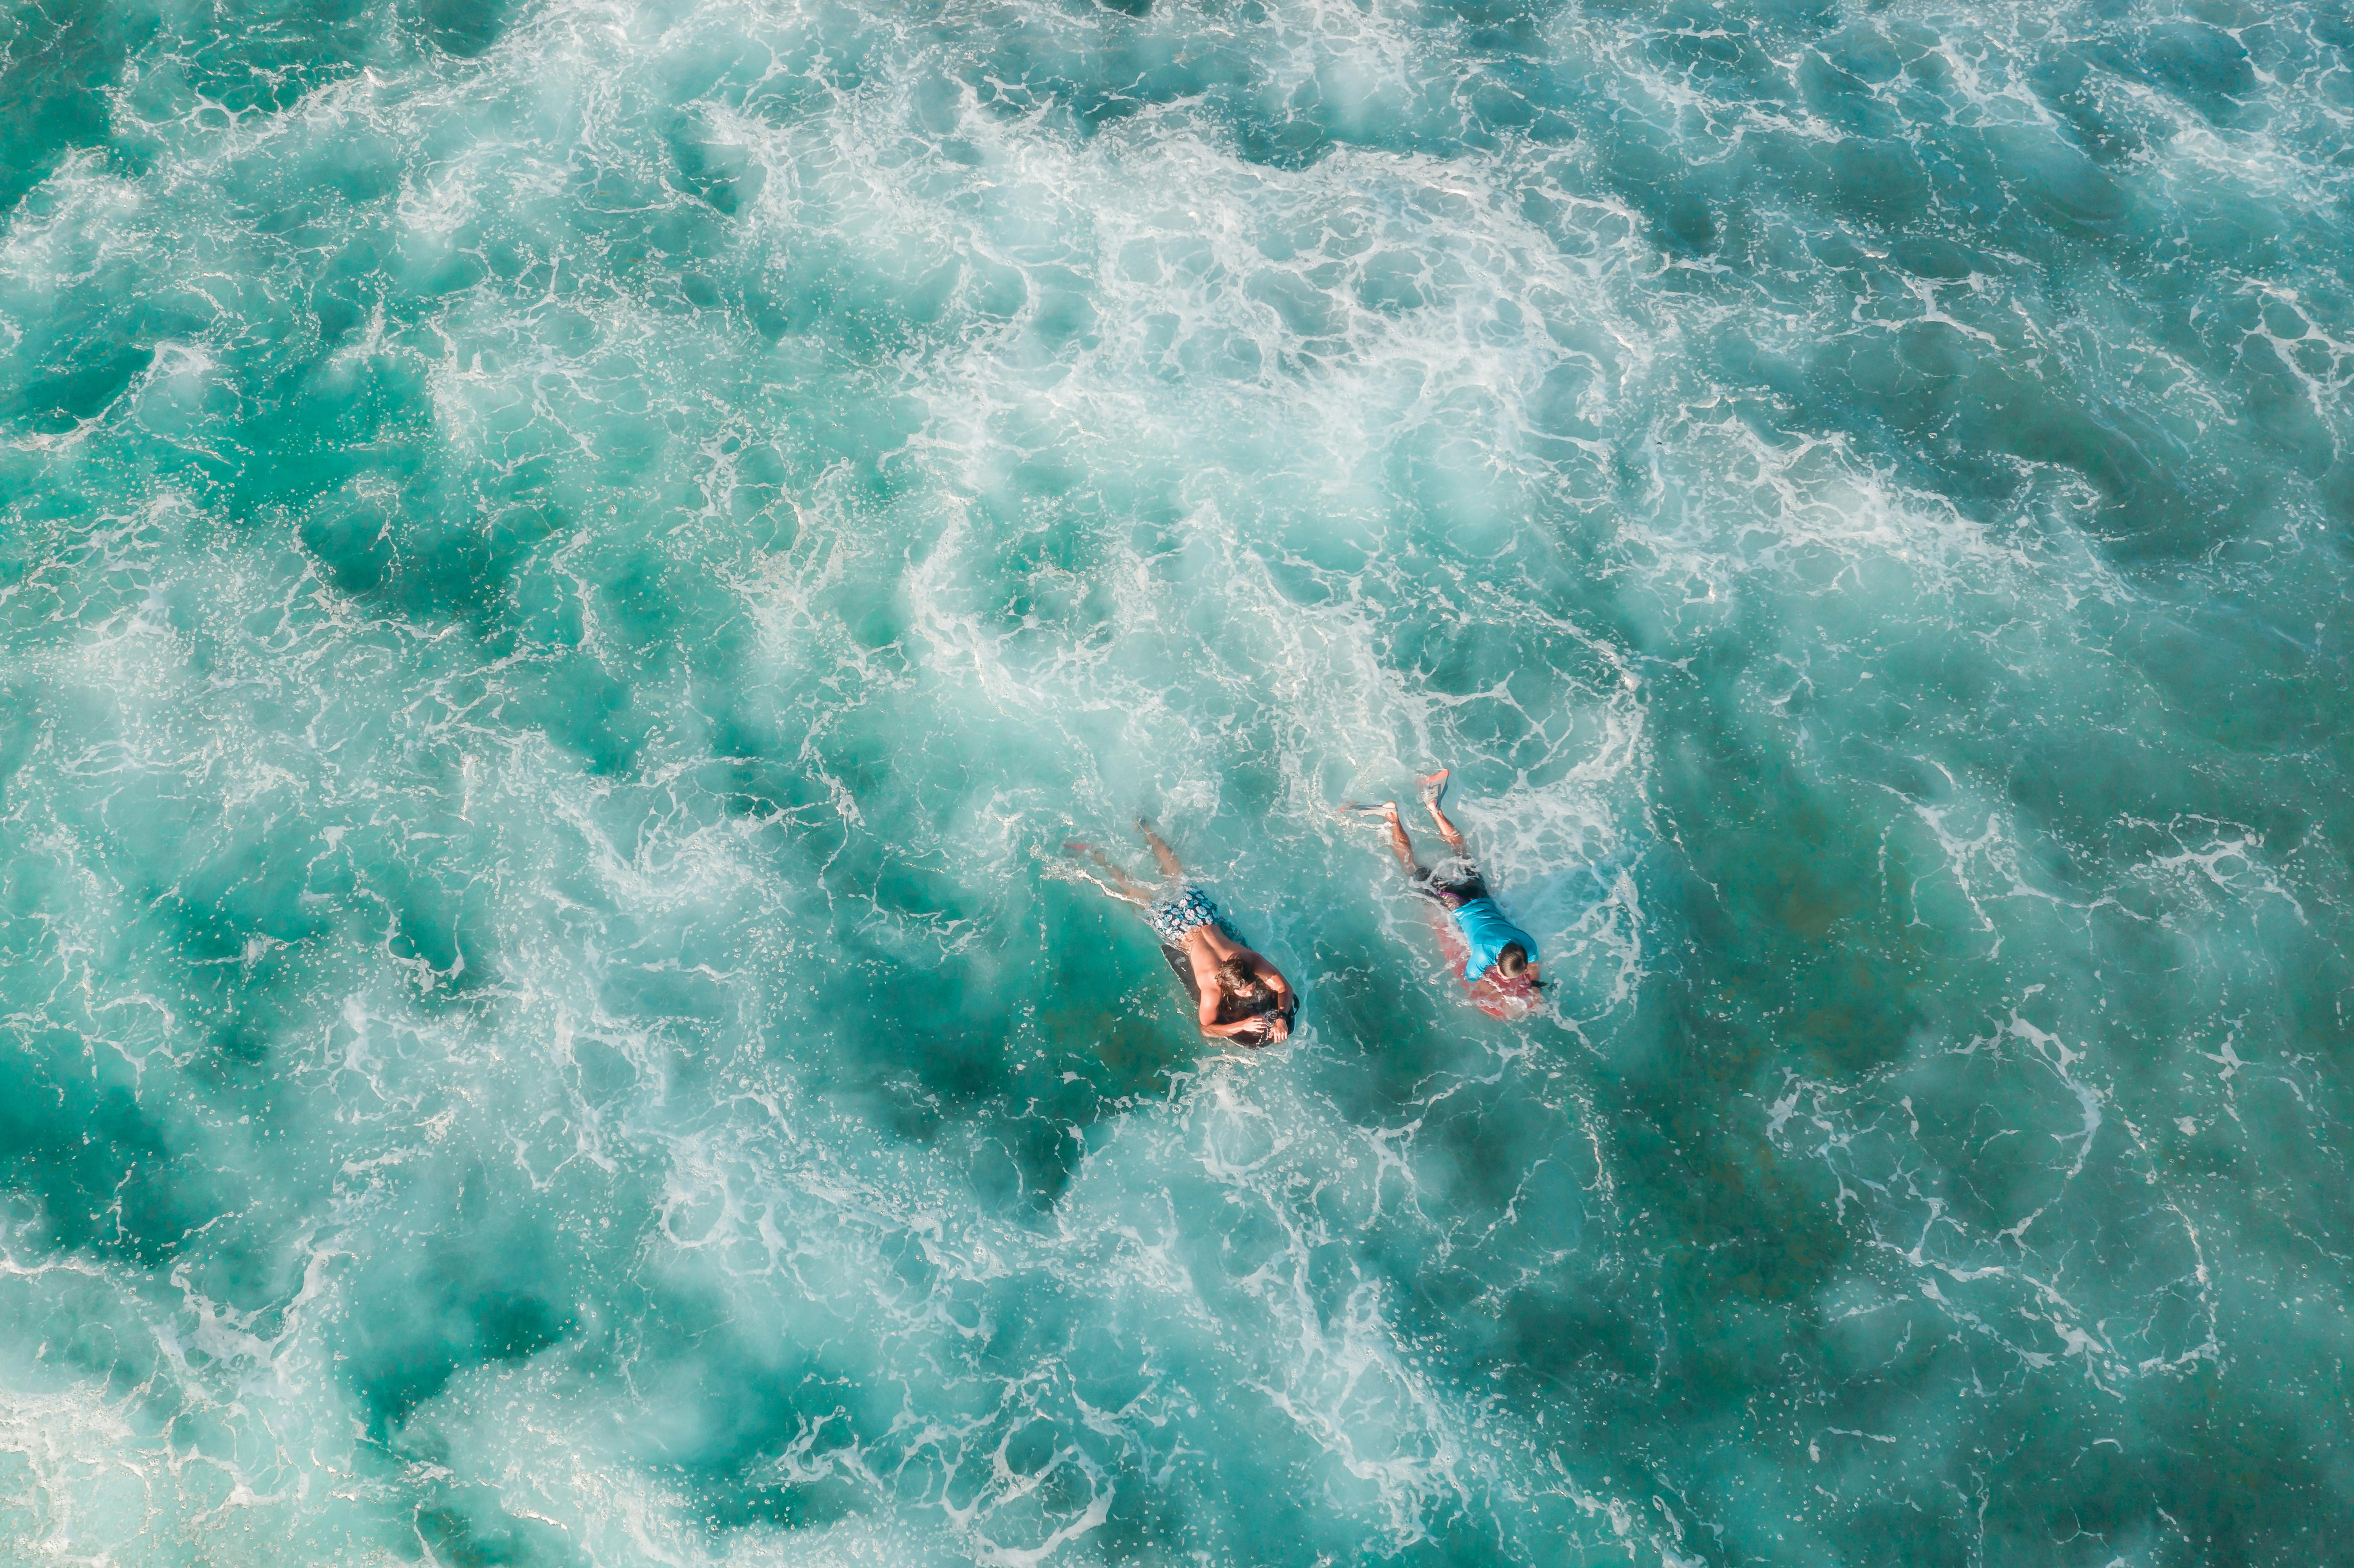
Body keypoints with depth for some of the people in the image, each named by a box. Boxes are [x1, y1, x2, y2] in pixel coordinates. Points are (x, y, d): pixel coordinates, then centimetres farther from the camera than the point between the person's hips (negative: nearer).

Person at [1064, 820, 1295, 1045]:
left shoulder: (1253, 962, -29)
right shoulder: (1213, 989, -36)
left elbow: (1285, 988, -19)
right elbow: (1207, 1029, -29)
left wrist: (1282, 1018, -36)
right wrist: (1242, 1026, -43)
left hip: (1197, 904, 3)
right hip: (1174, 927, -3)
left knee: (1179, 878, 30)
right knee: (1134, 892, 19)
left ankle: (1147, 831, 47)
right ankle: (1097, 857, 36)